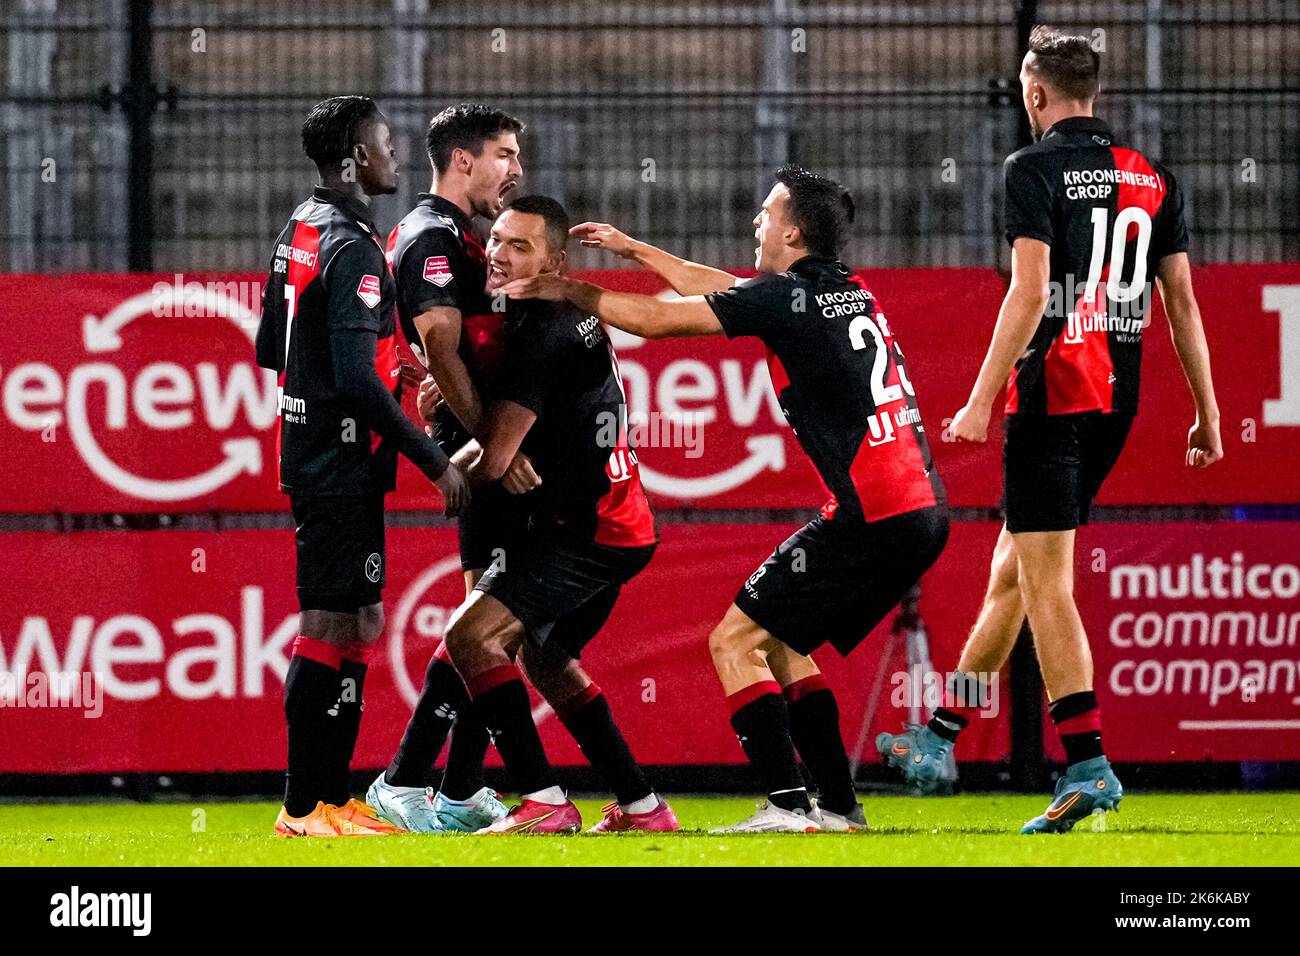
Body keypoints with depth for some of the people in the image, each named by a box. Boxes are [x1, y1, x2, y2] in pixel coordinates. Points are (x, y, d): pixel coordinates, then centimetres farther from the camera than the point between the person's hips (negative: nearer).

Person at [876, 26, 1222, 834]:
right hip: (1117, 401, 7)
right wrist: (1207, 414, 15)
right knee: (1012, 569, 17)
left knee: (1045, 584, -6)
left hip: (1052, 395, -7)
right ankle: (940, 738, 27)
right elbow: (1182, 299, 11)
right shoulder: (1153, 178, 10)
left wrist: (982, 400, -15)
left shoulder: (1036, 169, -8)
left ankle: (1089, 766, -15)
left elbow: (1030, 293, -17)